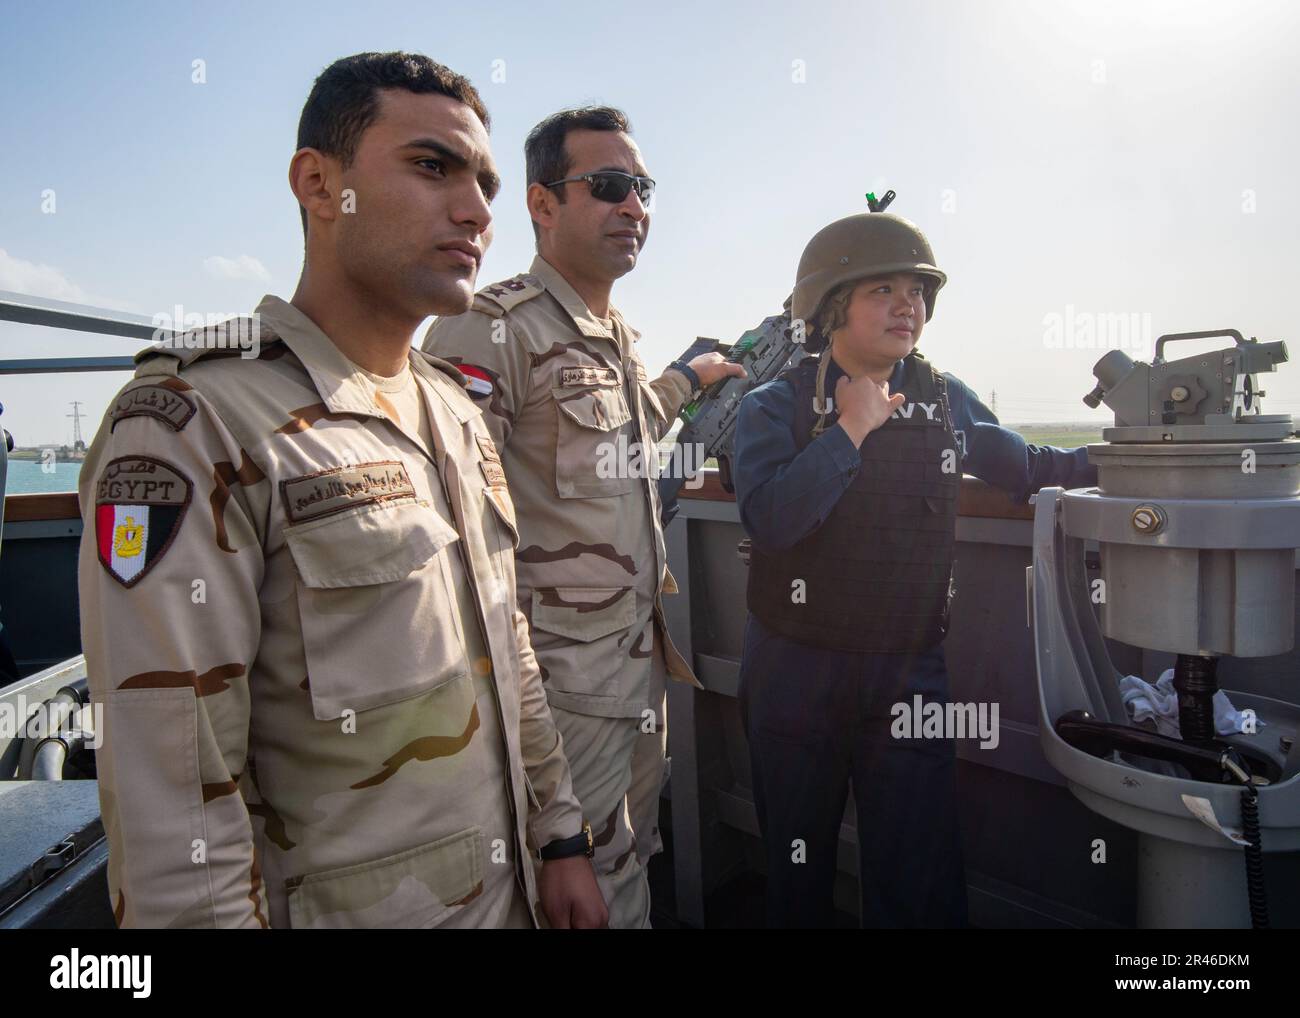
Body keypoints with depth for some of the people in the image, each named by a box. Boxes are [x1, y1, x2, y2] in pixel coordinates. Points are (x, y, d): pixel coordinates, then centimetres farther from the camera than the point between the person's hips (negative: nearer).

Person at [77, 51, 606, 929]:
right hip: (340, 904, -6)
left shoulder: (458, 414, 4)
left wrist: (561, 838, 9)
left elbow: (508, 656, 8)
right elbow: (171, 808, -21)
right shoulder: (192, 428, -19)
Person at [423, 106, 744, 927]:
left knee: (635, 865, 23)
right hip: (563, 675, -9)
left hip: (642, 655, 9)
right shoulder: (491, 329, -16)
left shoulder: (623, 337, 13)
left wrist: (686, 378, 34)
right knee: (595, 892, 6)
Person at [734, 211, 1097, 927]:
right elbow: (769, 518, -24)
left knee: (920, 889, 9)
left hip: (910, 671, 2)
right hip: (796, 671, -2)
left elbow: (1027, 467, 15)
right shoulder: (776, 406, -7)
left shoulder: (945, 400, 3)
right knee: (798, 874, 17)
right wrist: (852, 428, -18)